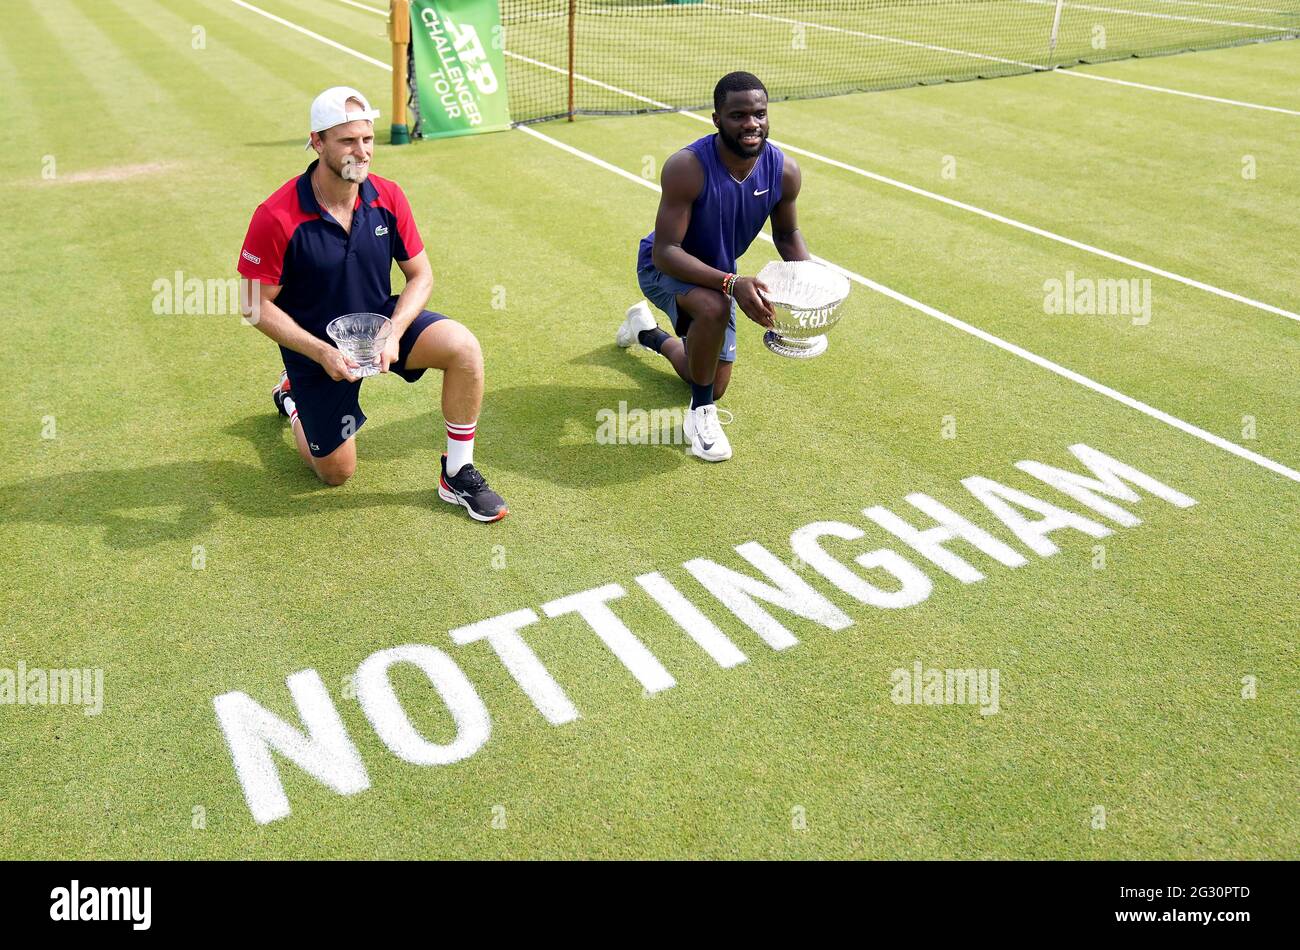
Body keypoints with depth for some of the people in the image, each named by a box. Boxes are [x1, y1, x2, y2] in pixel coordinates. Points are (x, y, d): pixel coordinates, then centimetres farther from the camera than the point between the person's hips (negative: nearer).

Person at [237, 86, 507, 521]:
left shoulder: (388, 197, -13)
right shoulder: (276, 217, -24)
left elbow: (420, 275, -4)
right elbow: (256, 305, -16)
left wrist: (393, 332, -21)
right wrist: (322, 353, -26)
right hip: (316, 347, -3)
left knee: (463, 347, -27)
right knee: (337, 473, 9)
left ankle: (457, 475, -11)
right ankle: (293, 396, 42)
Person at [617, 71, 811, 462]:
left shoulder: (784, 170, -19)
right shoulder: (687, 167, -34)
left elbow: (786, 233, 0)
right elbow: (664, 252, -36)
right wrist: (731, 284, -48)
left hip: (719, 275, 6)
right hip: (665, 267, -5)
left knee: (713, 386, 17)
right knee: (714, 307, -41)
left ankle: (646, 331, 46)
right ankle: (700, 414, -17)